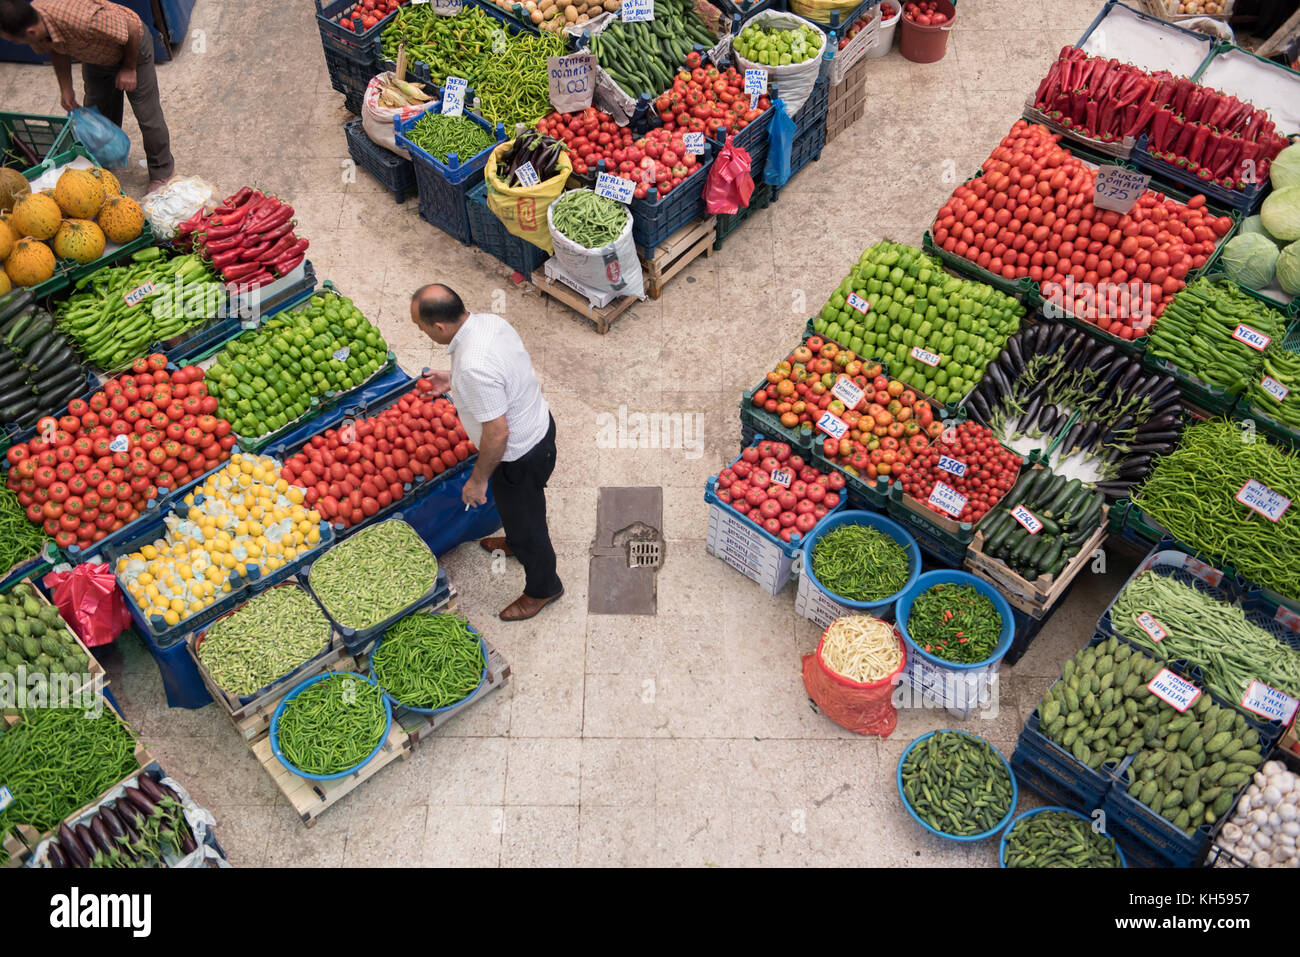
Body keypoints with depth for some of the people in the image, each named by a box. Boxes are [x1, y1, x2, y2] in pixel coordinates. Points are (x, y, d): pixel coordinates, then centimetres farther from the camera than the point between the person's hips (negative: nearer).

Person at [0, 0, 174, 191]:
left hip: (131, 48, -6)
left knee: (147, 117, 0)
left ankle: (162, 172, 21)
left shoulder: (82, 21, -47)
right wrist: (66, 88, -4)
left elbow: (132, 28, -32)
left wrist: (129, 68, -18)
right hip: (95, 55, 7)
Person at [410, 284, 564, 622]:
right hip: (538, 425, 9)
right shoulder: (488, 320, -11)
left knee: (523, 520, 17)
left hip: (520, 456, -9)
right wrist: (454, 381, 11)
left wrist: (478, 480, -18)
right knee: (515, 509, 35)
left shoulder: (473, 367, -39)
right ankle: (517, 543, 64)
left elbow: (497, 434, -33)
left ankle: (543, 588, 42)